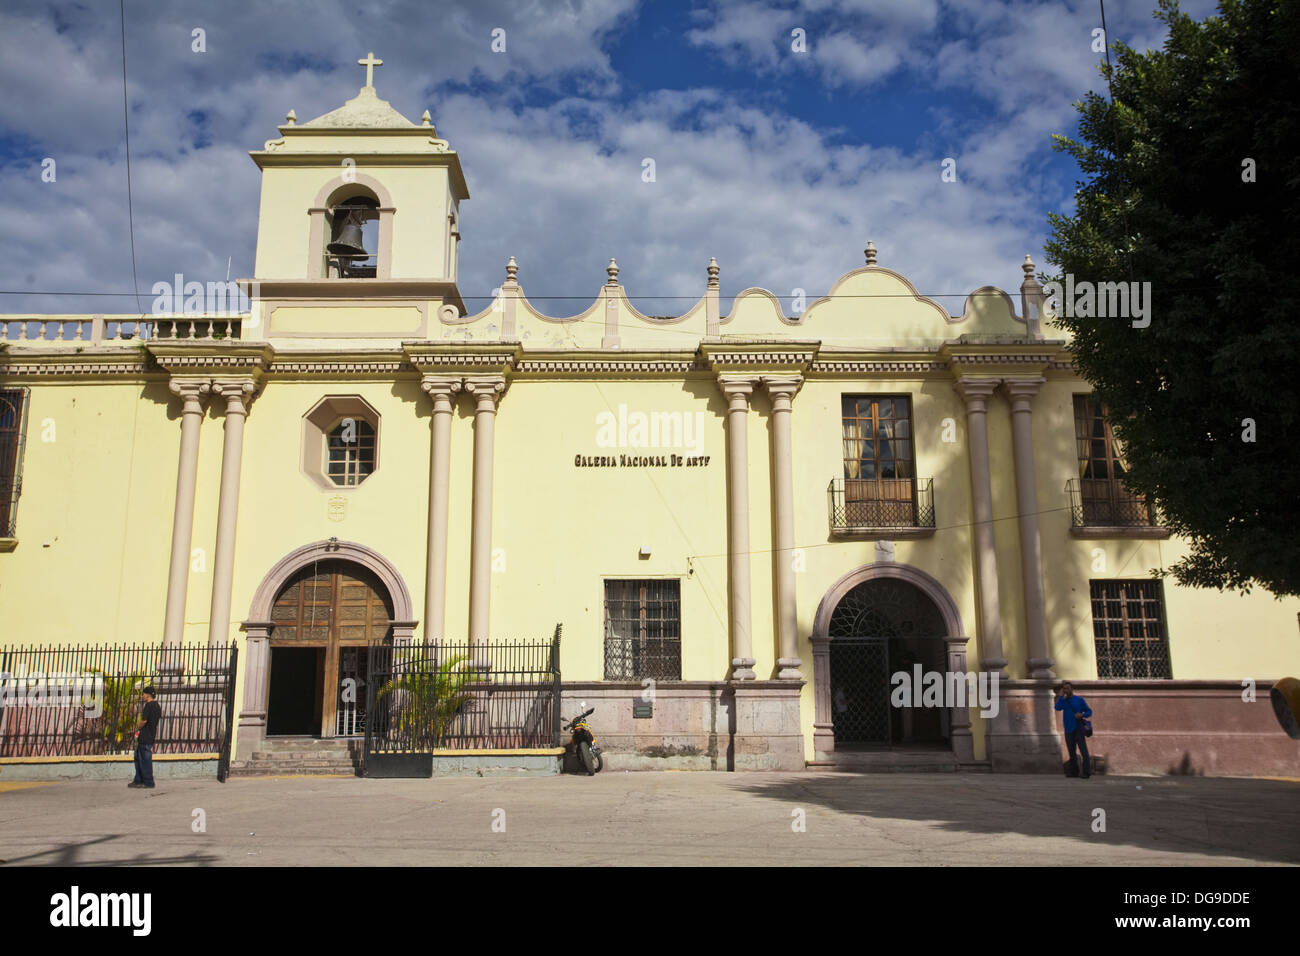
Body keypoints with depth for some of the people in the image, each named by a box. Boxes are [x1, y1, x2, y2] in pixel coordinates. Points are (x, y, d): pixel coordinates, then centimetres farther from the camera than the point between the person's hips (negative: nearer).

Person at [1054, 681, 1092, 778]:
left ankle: (1086, 772, -13)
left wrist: (1082, 715, -14)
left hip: (1078, 729, -4)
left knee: (1083, 750, -11)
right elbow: (1057, 708, -8)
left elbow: (1089, 711, 5)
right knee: (1071, 751, 9)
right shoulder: (1063, 701, 11)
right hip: (1068, 730, 4)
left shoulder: (1079, 700, 4)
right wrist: (1061, 696, -6)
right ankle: (1074, 771, 17)